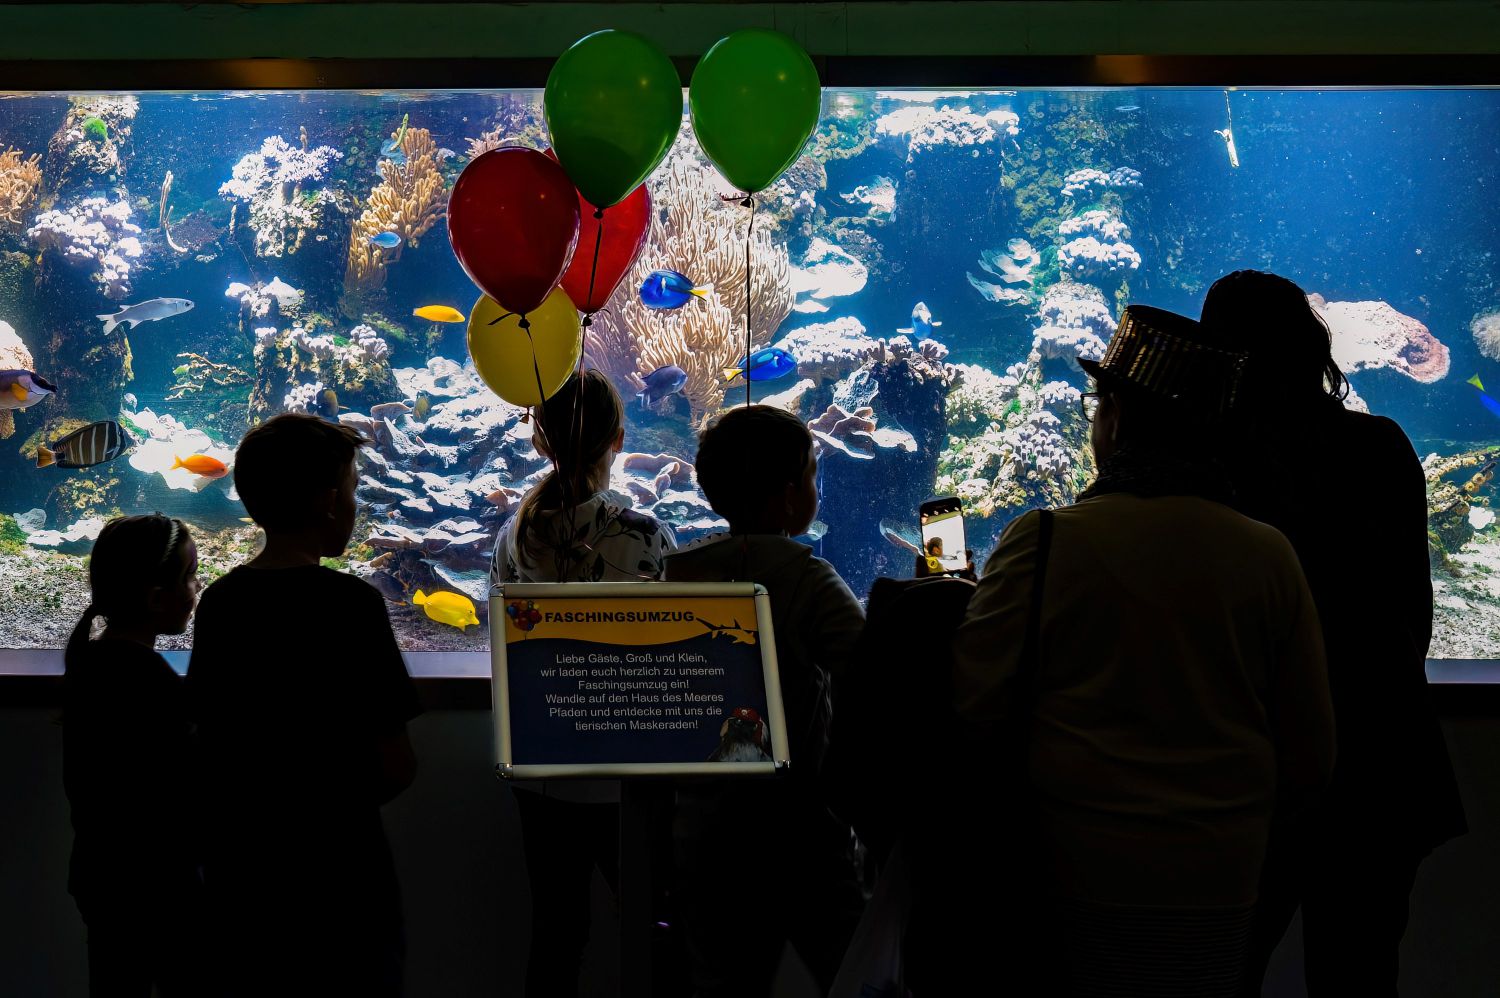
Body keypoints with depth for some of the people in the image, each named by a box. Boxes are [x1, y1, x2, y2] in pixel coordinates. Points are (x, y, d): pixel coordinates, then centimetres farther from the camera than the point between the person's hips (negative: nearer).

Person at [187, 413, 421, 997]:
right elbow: (396, 767, -18)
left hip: (235, 877, 6)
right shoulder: (348, 603, -17)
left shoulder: (218, 601, 0)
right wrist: (350, 802, 2)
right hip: (337, 881, -6)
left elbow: (205, 731, 9)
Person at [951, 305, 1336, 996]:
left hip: (1071, 880, -2)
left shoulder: (1043, 541, -13)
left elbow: (972, 721, -12)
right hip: (1220, 886, 3)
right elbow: (1309, 764, 1)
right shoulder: (1270, 557, -4)